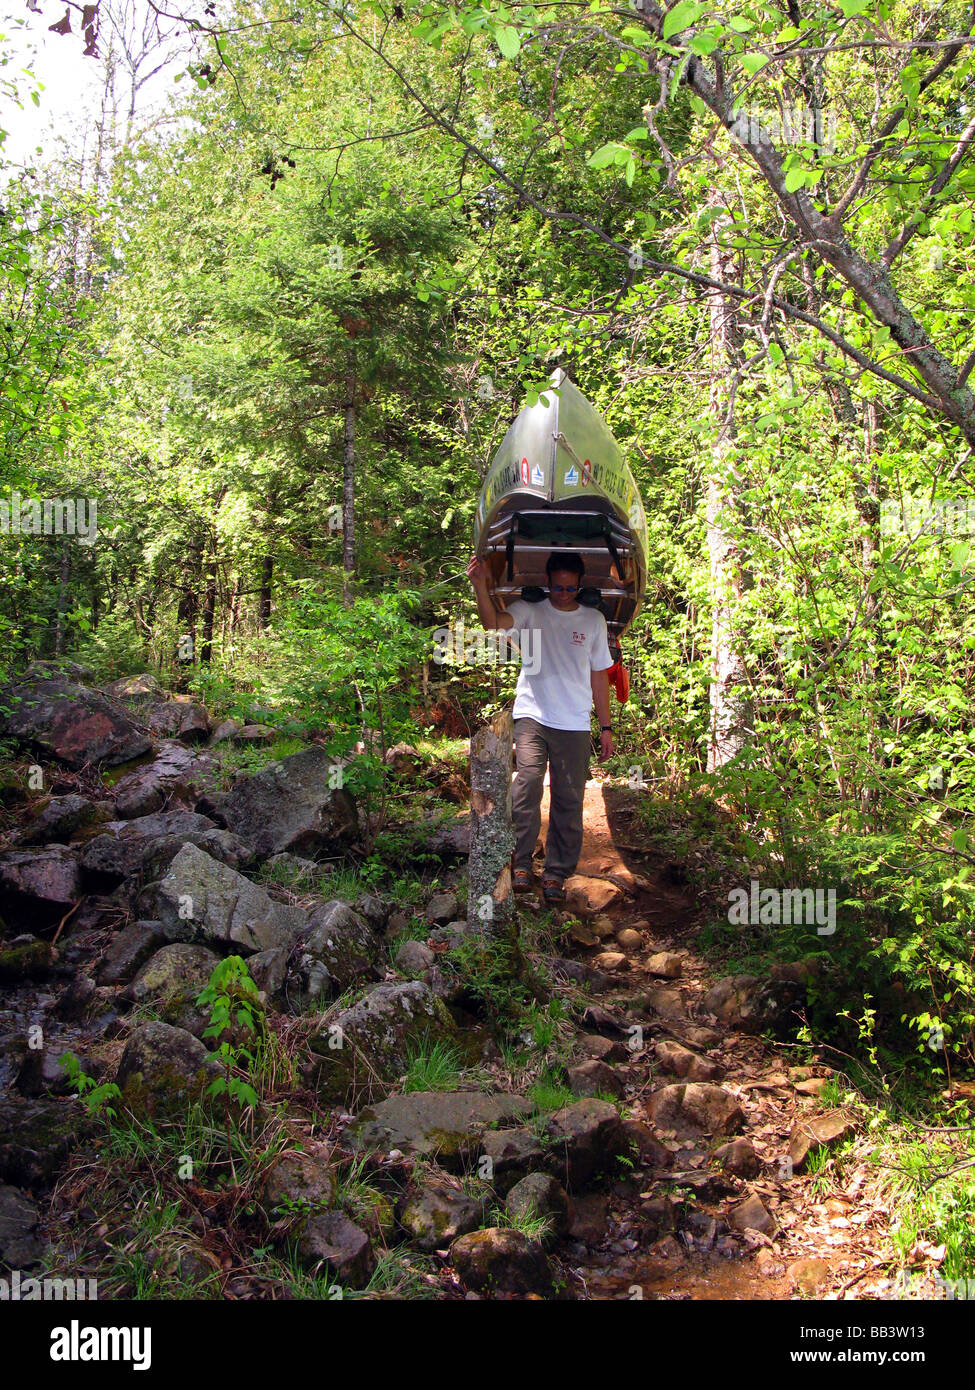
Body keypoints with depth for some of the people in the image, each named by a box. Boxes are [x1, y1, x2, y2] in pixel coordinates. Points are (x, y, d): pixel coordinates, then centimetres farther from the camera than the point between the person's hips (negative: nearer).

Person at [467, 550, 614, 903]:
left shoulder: (594, 620, 12)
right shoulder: (528, 612, 5)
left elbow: (599, 674, 14)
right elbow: (494, 622, -15)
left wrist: (606, 727, 12)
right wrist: (480, 584, -33)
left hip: (575, 724, 2)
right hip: (532, 716, -2)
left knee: (568, 800, 2)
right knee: (527, 783, -19)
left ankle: (556, 872, 11)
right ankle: (520, 864, -10)